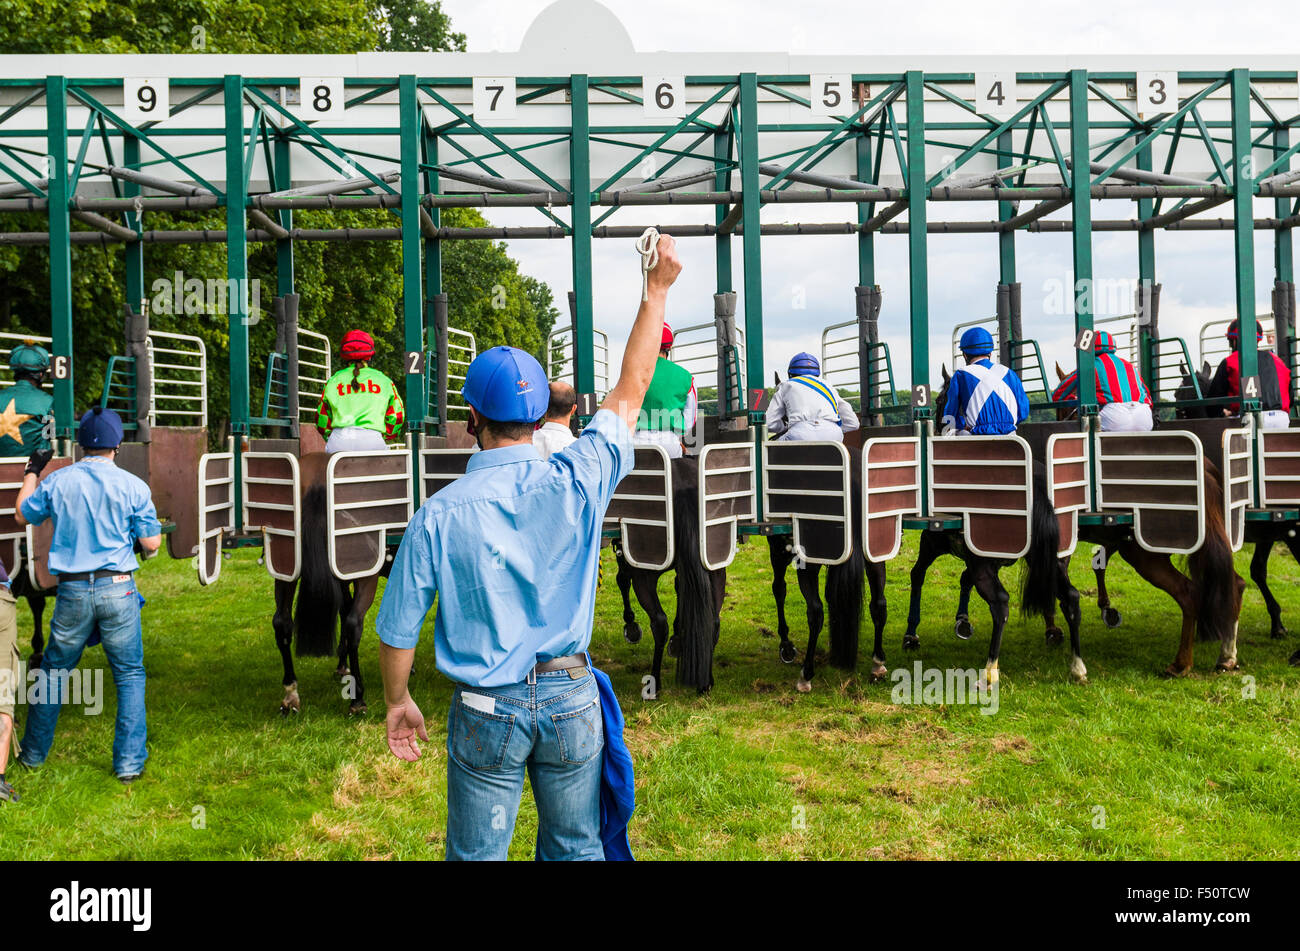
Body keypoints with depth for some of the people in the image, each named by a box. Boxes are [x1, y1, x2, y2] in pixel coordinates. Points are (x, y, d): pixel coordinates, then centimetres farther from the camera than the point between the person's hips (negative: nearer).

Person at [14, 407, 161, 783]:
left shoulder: (57, 481, 0)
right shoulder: (132, 485, -6)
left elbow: (23, 515, 18)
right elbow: (151, 543, -4)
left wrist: (32, 472, 31)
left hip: (73, 591, 2)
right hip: (118, 588, -2)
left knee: (54, 671, 19)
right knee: (129, 674, 8)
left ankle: (33, 753, 32)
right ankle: (129, 762, 6)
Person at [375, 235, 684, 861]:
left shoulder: (438, 515, -12)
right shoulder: (575, 485, -11)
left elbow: (397, 630, -4)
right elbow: (631, 390, 2)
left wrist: (398, 702, 15)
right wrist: (657, 288, 10)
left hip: (486, 709, -1)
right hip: (572, 697, 2)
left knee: (479, 854, 14)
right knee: (576, 848, 17)